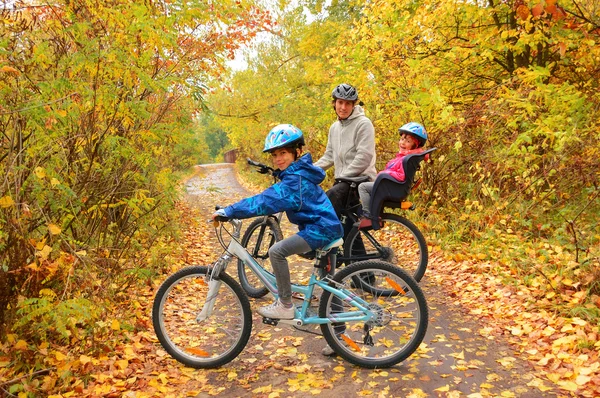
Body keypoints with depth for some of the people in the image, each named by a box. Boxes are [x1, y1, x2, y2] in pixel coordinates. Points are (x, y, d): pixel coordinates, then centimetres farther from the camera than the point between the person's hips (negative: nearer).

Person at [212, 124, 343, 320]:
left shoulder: (296, 179, -21)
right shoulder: (297, 172, 12)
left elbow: (266, 201, -29)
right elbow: (270, 197, 17)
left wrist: (229, 211, -28)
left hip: (320, 228, -12)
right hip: (326, 226, 12)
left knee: (276, 251, -19)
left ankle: (285, 306, -9)